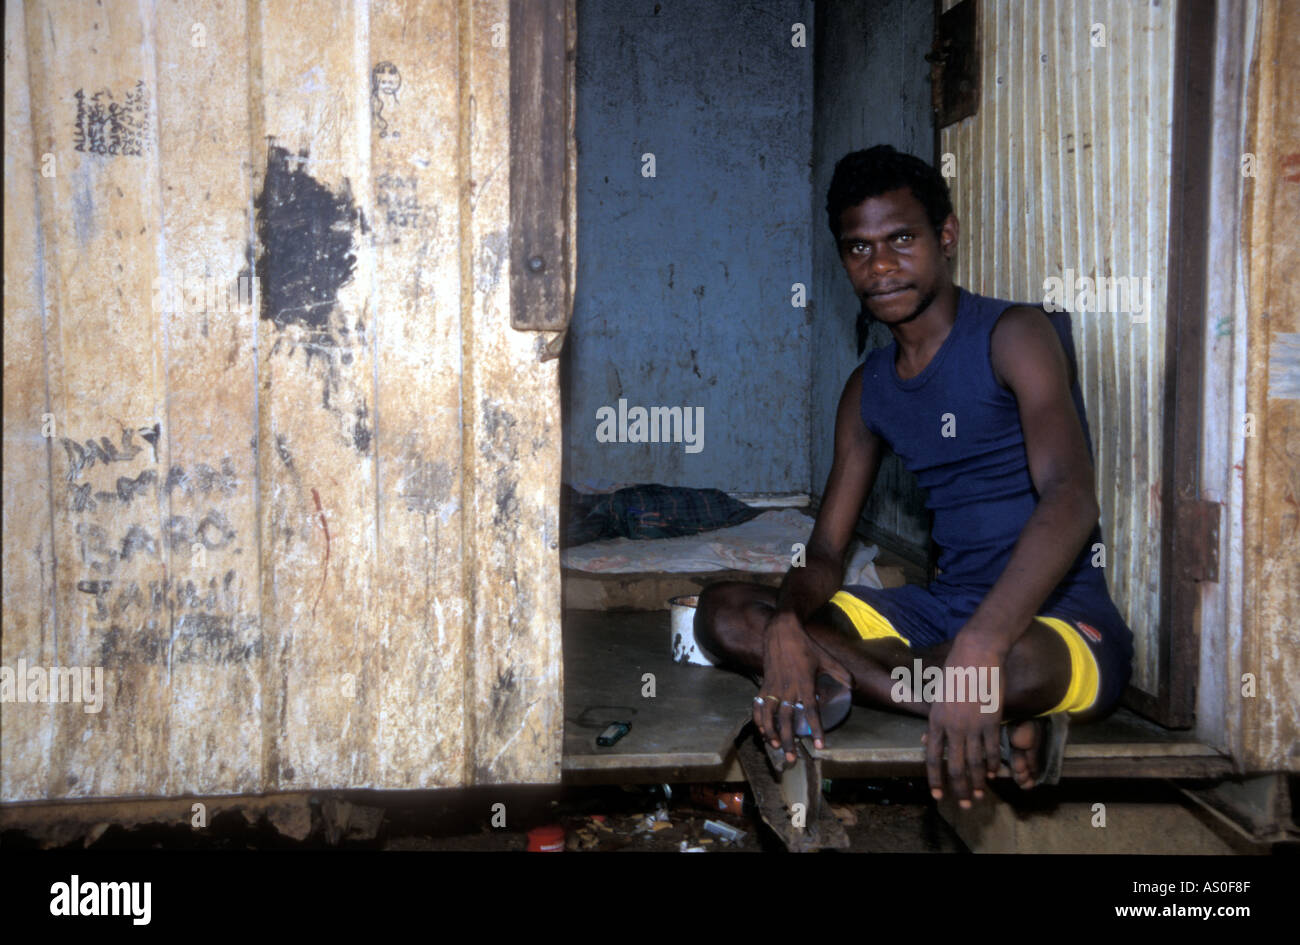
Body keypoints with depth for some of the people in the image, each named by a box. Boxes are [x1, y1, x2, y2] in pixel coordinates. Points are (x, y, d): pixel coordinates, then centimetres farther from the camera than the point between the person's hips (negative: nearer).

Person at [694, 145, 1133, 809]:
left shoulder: (1015, 335, -7)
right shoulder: (868, 388, 13)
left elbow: (1071, 497, -24)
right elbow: (825, 549, 9)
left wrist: (978, 646, -40)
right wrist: (786, 625, -17)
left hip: (1060, 619, -7)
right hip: (942, 607, 7)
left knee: (1011, 664, -44)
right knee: (723, 612, -10)